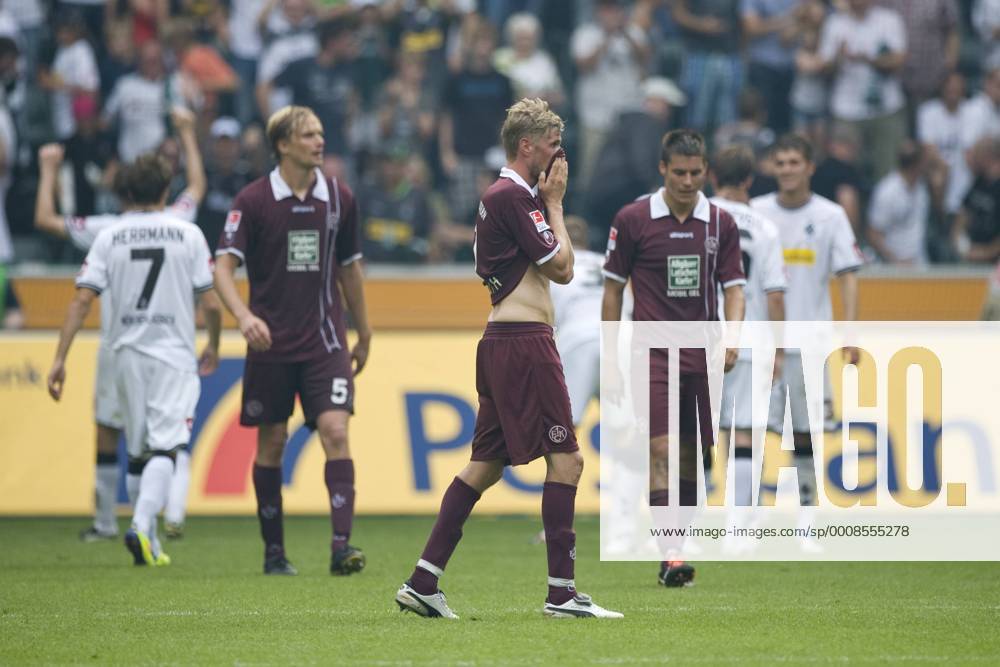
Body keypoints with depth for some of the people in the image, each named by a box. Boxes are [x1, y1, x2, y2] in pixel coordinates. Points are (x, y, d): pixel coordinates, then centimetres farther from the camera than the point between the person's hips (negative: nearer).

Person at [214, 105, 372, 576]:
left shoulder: (339, 198, 5)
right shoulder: (253, 200, -5)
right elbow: (224, 266, -9)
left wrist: (363, 334, 22)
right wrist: (244, 315, -27)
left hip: (325, 339, 2)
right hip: (271, 343, -2)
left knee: (335, 431, -14)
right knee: (271, 444, 4)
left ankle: (341, 544, -18)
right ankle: (274, 551, 15)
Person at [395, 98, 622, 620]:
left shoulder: (504, 196, 20)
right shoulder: (514, 198, -12)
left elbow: (556, 271, 24)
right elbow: (562, 267, -9)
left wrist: (549, 201, 17)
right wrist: (555, 202, 0)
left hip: (502, 343, 11)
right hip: (523, 342, -11)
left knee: (486, 464, 10)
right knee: (565, 458, -8)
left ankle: (423, 582, 8)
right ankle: (561, 591, -8)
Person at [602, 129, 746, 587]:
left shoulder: (721, 223, 5)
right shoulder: (633, 219, -2)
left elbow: (733, 288, 7)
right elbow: (613, 288, 4)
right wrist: (612, 357, 1)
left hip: (702, 356, 3)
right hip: (653, 354, -3)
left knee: (692, 456, 7)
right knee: (660, 450, -15)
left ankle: (679, 548, 18)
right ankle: (670, 556, -21)